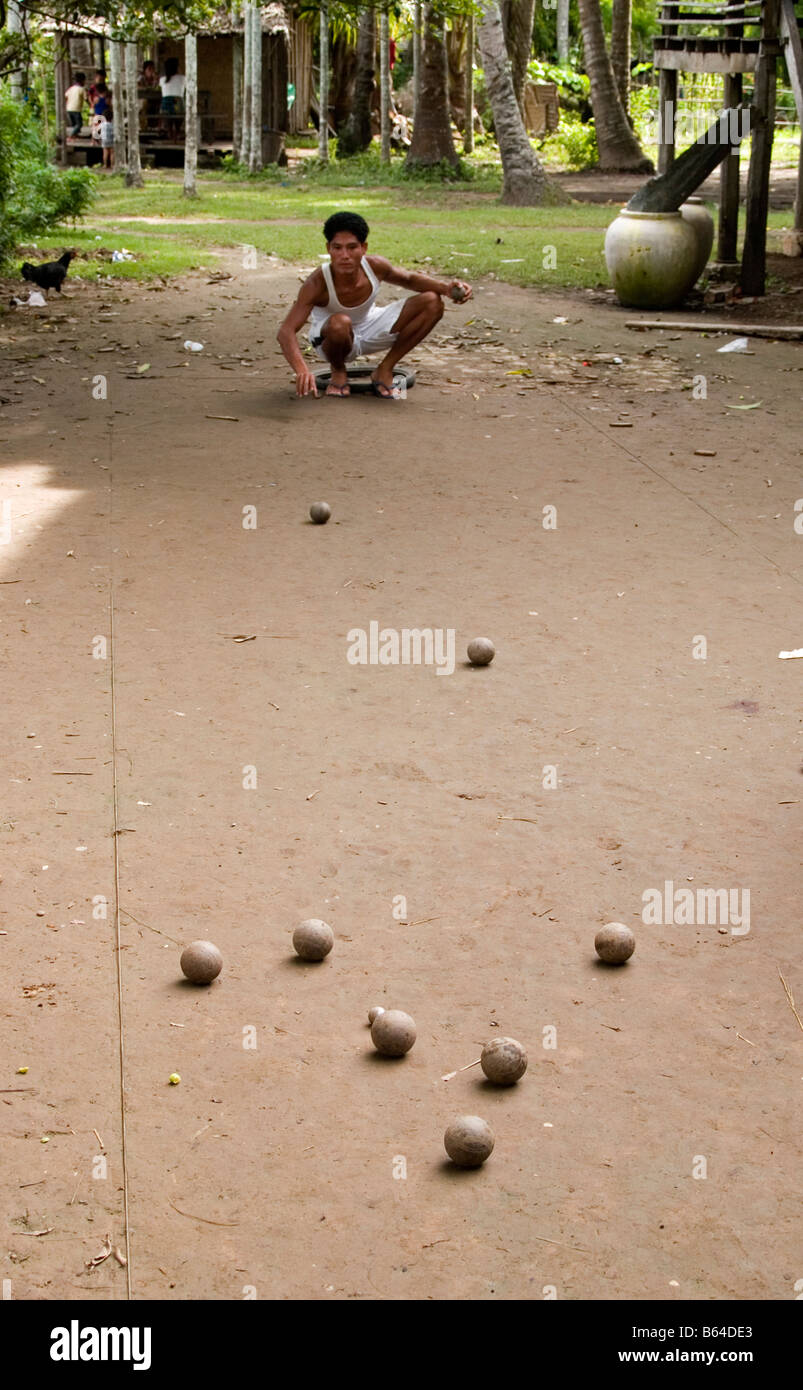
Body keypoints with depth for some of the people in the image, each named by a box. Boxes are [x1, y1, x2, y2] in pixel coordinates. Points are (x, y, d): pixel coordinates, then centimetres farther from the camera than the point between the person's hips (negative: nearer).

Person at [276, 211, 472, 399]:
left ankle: (385, 370, 1)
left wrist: (445, 286, -17)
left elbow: (409, 279, 1)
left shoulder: (375, 266, -22)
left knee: (432, 302, -11)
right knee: (340, 323, -43)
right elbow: (286, 331, -39)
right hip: (331, 338, -5)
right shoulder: (317, 283, -34)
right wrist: (302, 370, -58)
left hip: (370, 328, 5)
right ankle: (338, 372, -6)